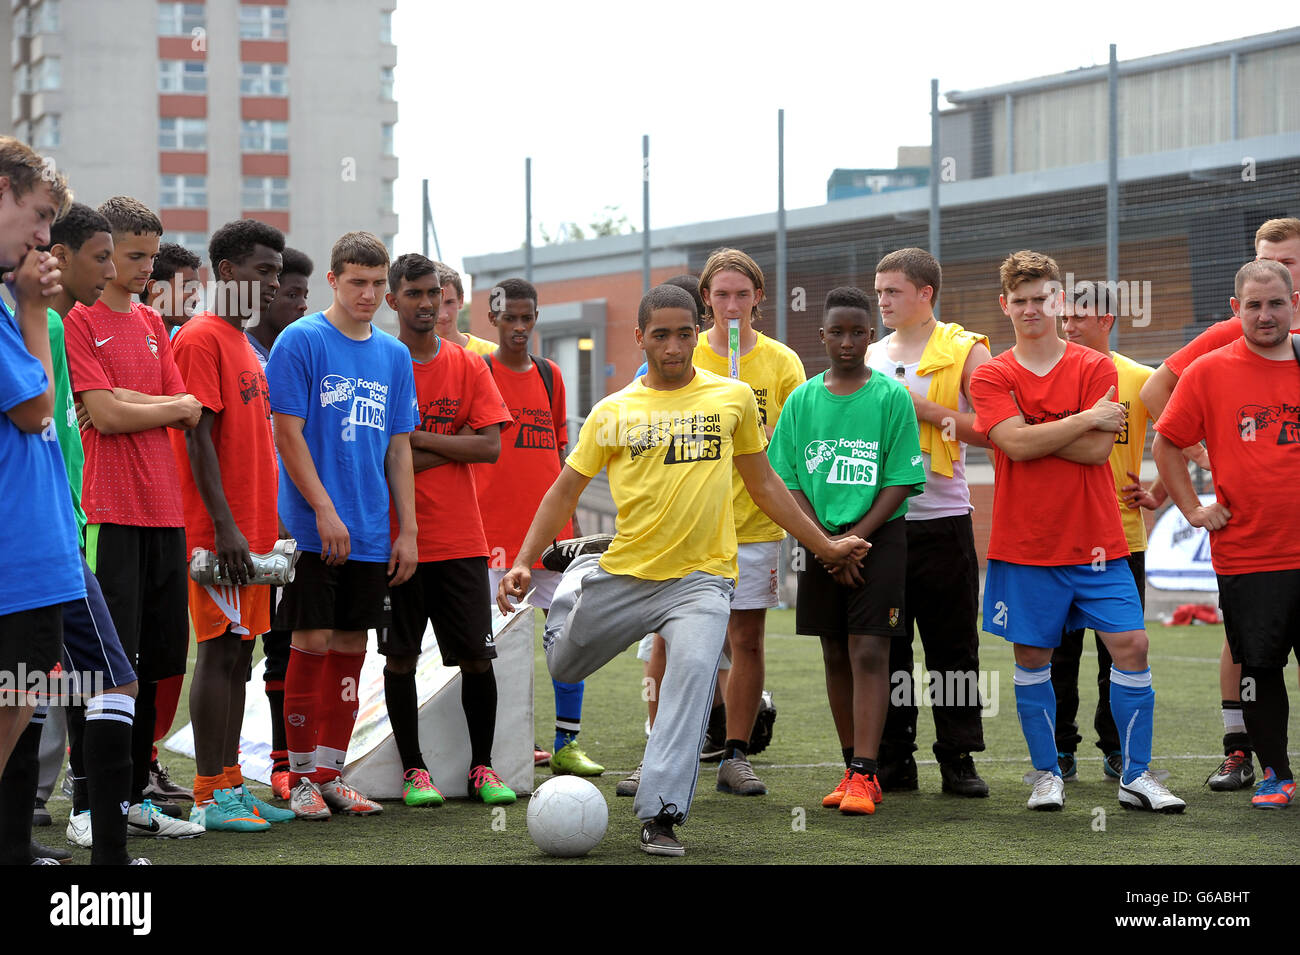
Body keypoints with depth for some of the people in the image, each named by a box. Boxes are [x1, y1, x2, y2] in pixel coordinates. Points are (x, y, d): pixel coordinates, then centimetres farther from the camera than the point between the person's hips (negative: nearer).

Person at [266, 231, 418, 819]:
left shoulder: (394, 356, 12)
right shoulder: (301, 341, -5)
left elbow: (398, 447, 15)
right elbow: (288, 434, -9)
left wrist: (407, 530, 9)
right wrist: (325, 511, -15)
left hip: (371, 534, 5)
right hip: (312, 529, -5)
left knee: (351, 649, 7)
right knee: (313, 643, -6)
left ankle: (331, 773, 15)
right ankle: (302, 777, 4)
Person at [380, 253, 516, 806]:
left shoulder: (468, 366, 7)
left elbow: (490, 447, -3)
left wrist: (418, 438, -10)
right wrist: (450, 448, -11)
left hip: (461, 541, 2)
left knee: (477, 657, 2)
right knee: (400, 657, 2)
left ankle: (482, 766, 14)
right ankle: (413, 770, 13)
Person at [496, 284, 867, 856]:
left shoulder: (733, 398, 5)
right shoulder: (612, 412, 4)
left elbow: (763, 483, 15)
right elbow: (565, 490, 8)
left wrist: (824, 546, 16)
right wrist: (523, 562, -2)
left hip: (702, 578, -1)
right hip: (622, 573, 2)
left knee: (693, 670, -25)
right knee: (563, 666, 16)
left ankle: (659, 813, -20)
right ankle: (580, 561, 45)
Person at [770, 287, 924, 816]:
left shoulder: (892, 396, -3)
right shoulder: (802, 400, 6)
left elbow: (901, 482, -6)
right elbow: (790, 483, 4)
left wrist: (854, 539, -13)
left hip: (880, 537, -4)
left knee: (869, 653, -10)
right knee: (835, 656, 7)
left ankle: (863, 776, -14)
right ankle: (854, 769, 16)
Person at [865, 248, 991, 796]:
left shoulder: (965, 351, 0)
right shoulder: (869, 359, 15)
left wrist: (926, 409, -13)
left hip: (941, 519, -4)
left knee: (952, 648, -1)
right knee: (884, 647, 6)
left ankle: (958, 760, 6)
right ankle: (893, 761, 12)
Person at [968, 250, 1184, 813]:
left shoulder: (1095, 368, 3)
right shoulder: (991, 376, 2)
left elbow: (1097, 450, -9)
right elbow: (1015, 444, -14)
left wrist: (1033, 434, -12)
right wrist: (1086, 418, -13)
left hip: (1094, 539, 0)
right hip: (1023, 545, 0)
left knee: (1130, 644, -5)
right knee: (1032, 657, 5)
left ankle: (1136, 776, 5)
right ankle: (1046, 774, 18)